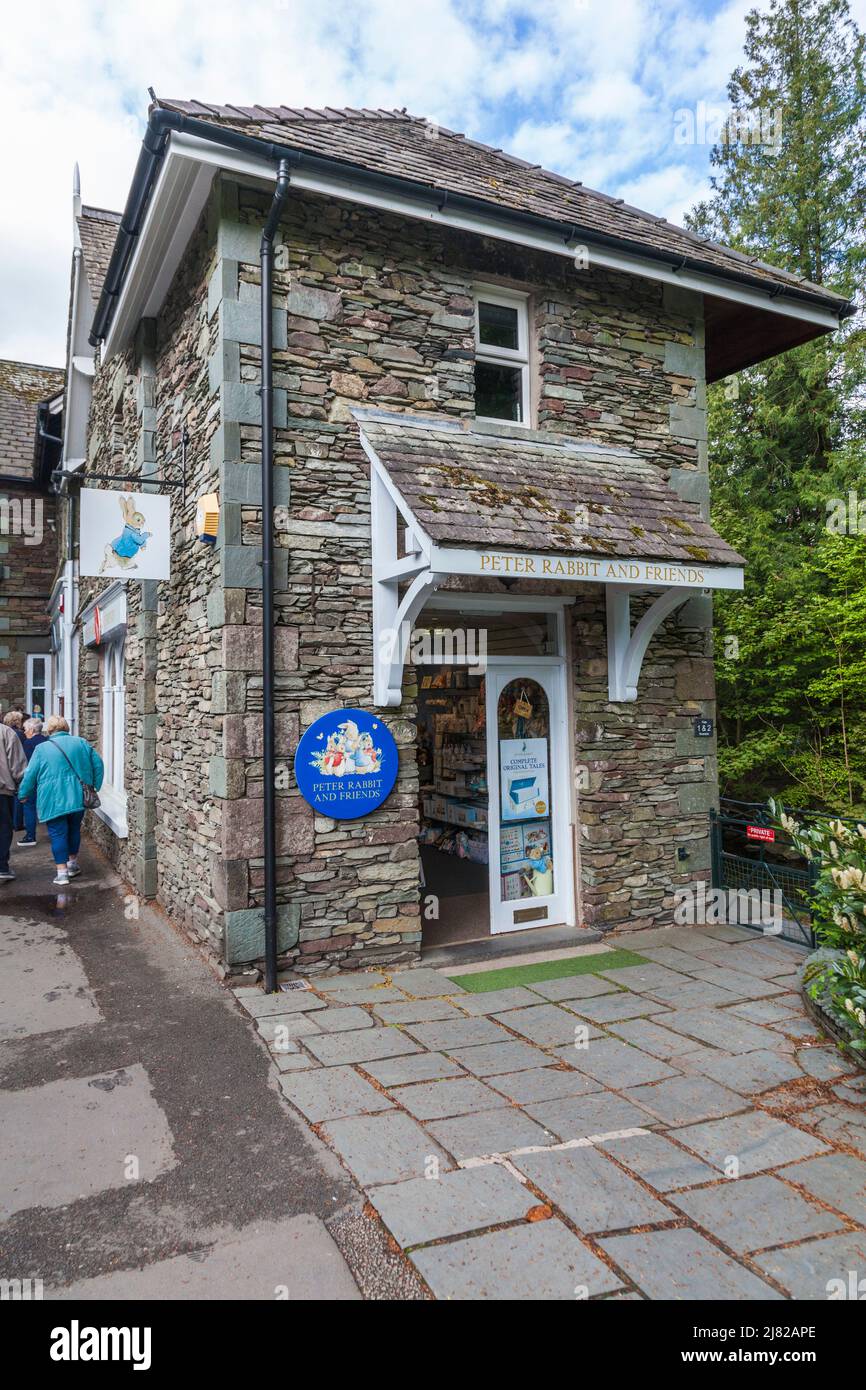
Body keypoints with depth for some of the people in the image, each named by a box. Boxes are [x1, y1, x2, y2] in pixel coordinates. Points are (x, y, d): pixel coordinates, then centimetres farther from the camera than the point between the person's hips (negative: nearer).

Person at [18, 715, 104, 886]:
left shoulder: (42, 749, -5)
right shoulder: (81, 743, 4)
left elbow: (30, 775, -1)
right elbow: (98, 765, 6)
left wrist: (23, 794, 14)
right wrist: (94, 787, 16)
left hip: (53, 801, -3)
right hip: (78, 799, 3)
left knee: (57, 834, 2)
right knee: (74, 830, 19)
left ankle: (62, 872, 0)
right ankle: (73, 864, 30)